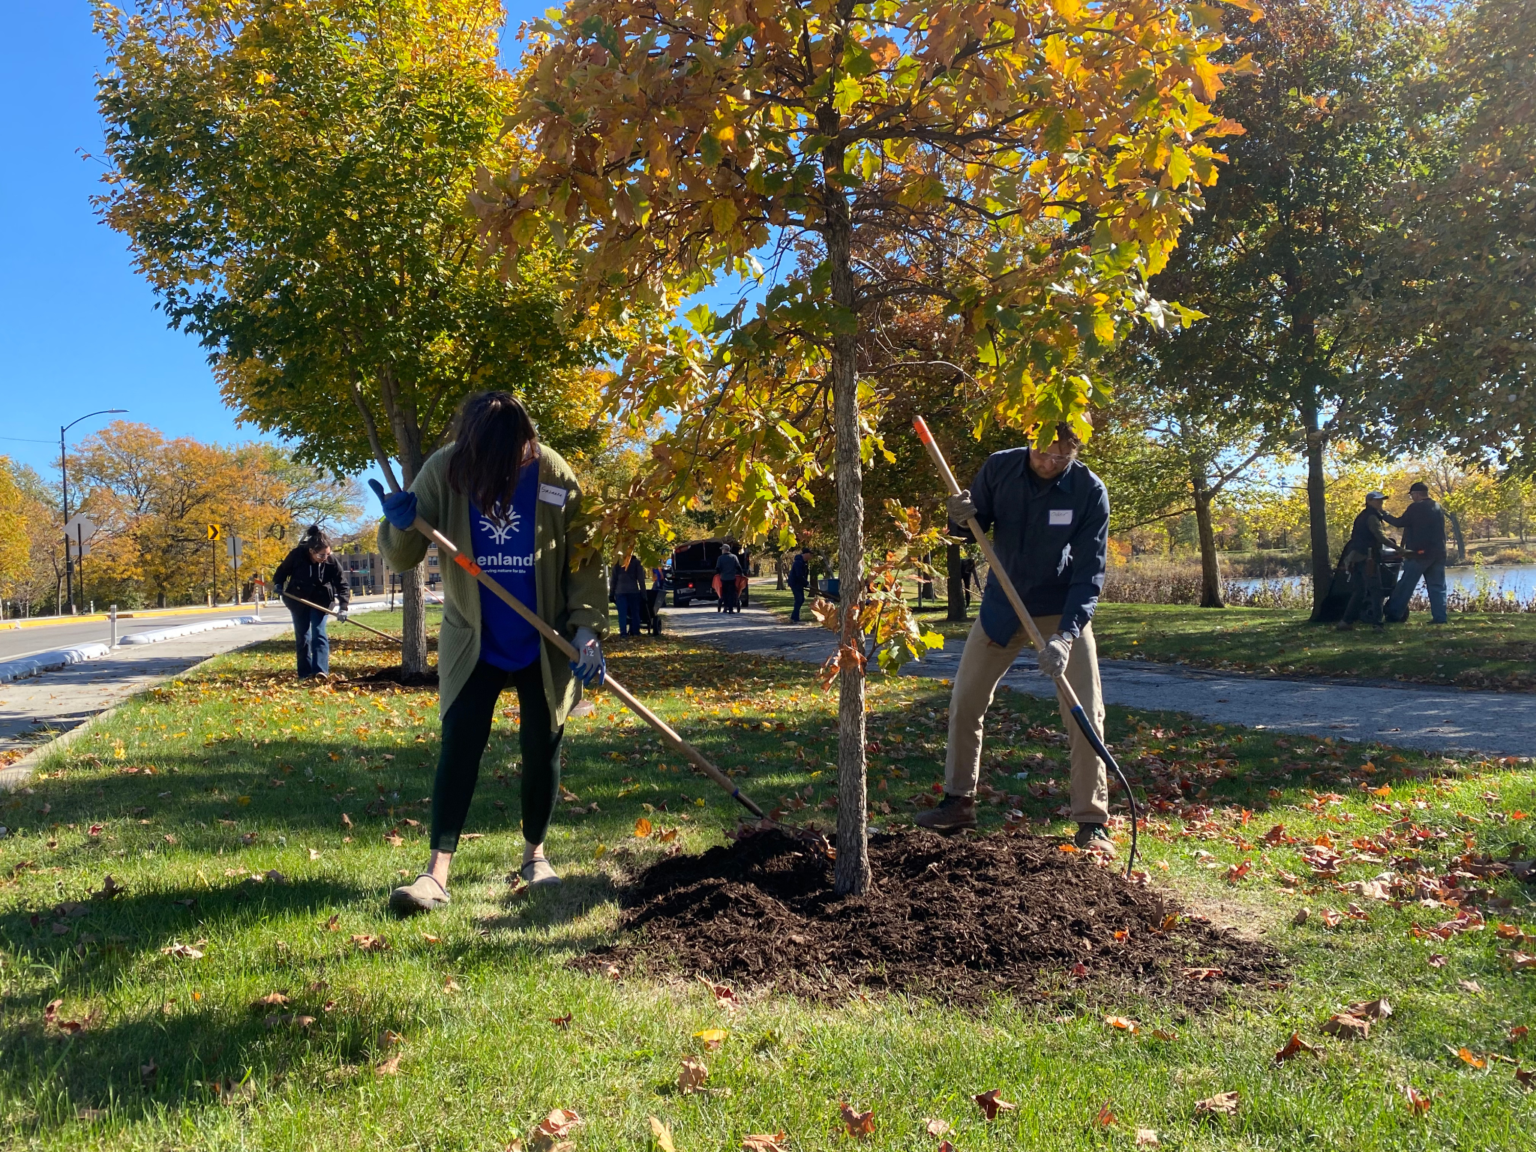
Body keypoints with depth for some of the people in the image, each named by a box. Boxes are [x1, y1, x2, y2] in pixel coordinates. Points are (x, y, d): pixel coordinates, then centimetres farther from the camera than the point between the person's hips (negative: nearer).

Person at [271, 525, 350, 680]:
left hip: (320, 600, -1)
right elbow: (283, 570, -1)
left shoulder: (331, 561, -21)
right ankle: (305, 673, 11)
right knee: (302, 636, 5)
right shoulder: (296, 555, -23)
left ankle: (321, 670, -18)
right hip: (297, 599, 1)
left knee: (319, 633, -12)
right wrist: (278, 584, -16)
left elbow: (342, 584, -18)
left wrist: (343, 607, -29)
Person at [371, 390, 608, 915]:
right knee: (459, 745, -6)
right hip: (473, 642, 0)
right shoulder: (444, 470, -13)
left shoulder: (555, 475, -15)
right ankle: (437, 872, -2)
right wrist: (401, 526, -29)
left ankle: (535, 853, 27)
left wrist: (587, 627, -16)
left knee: (542, 749, 7)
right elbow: (403, 557, -7)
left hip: (544, 644, 0)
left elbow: (584, 558, -7)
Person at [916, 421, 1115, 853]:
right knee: (964, 703, 5)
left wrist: (1065, 636, -32)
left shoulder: (1090, 492, -20)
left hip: (1064, 611, -2)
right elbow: (974, 527, 0)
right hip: (1001, 606, 3)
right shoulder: (999, 468, -14)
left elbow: (1090, 573, -21)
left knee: (1085, 714, -9)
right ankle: (959, 801, 20)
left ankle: (1092, 822, 3)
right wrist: (960, 519, -25)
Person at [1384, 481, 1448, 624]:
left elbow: (1400, 523, -3)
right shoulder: (1438, 508, 15)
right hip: (1438, 553, 6)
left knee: (1405, 585, -1)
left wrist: (1384, 515, 9)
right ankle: (1439, 617, 0)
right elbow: (1438, 531, 21)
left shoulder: (1415, 508, -9)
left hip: (1419, 553, -6)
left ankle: (1393, 614, 1)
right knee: (1437, 586, 6)